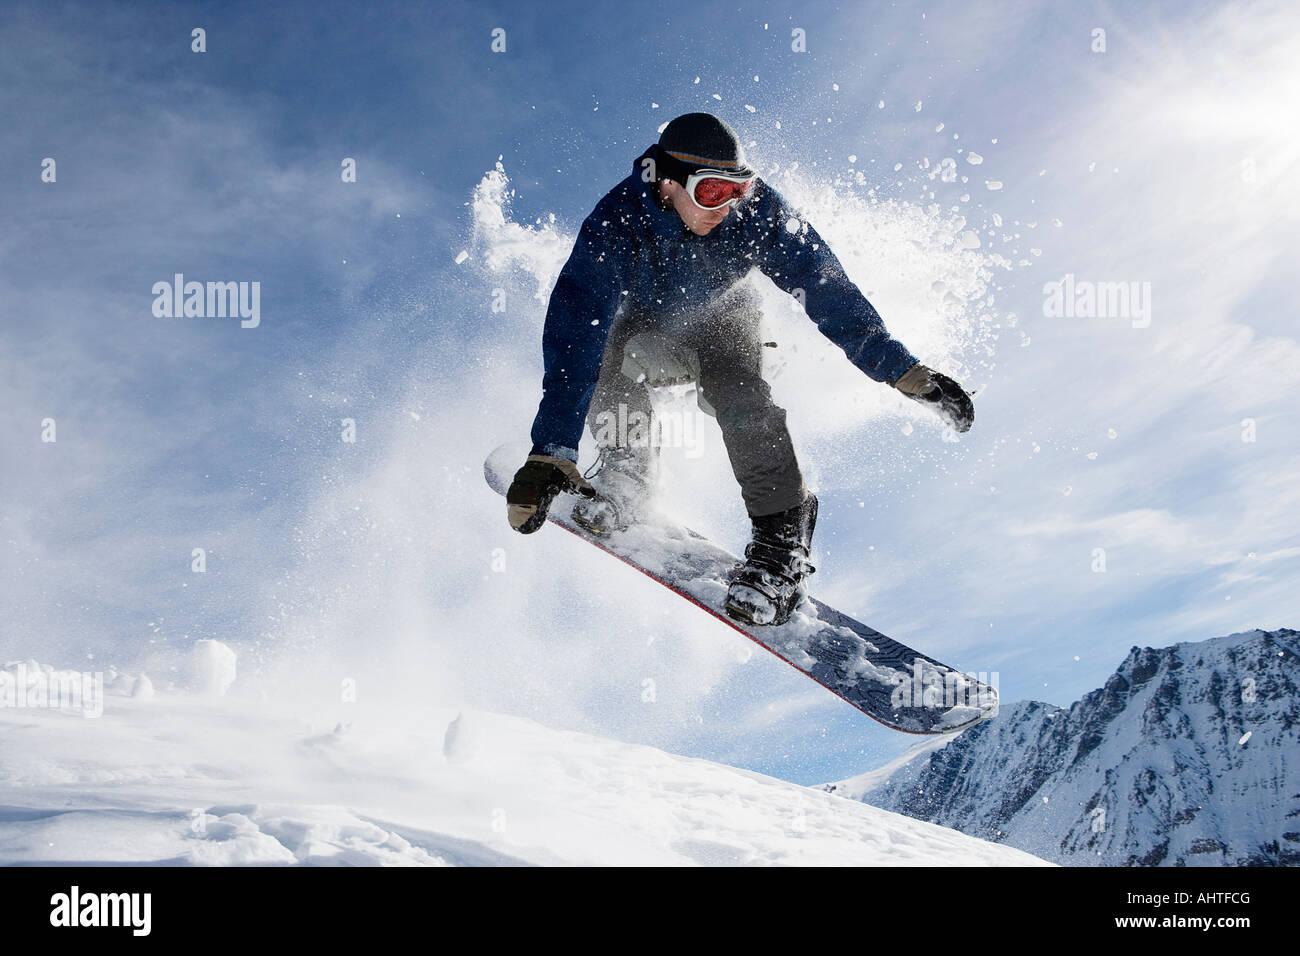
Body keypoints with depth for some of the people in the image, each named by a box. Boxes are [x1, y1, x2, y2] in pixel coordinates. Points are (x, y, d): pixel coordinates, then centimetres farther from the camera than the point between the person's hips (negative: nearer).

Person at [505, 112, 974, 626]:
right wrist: (551, 451, -54)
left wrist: (905, 371, -29)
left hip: (721, 324, 0)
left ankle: (783, 533, -18)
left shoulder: (757, 212, -29)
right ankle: (628, 473, -7)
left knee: (740, 393, -32)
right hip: (642, 324, 0)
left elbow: (827, 290, -23)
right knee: (610, 358, -34)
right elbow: (573, 331, -44)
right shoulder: (617, 222, -35)